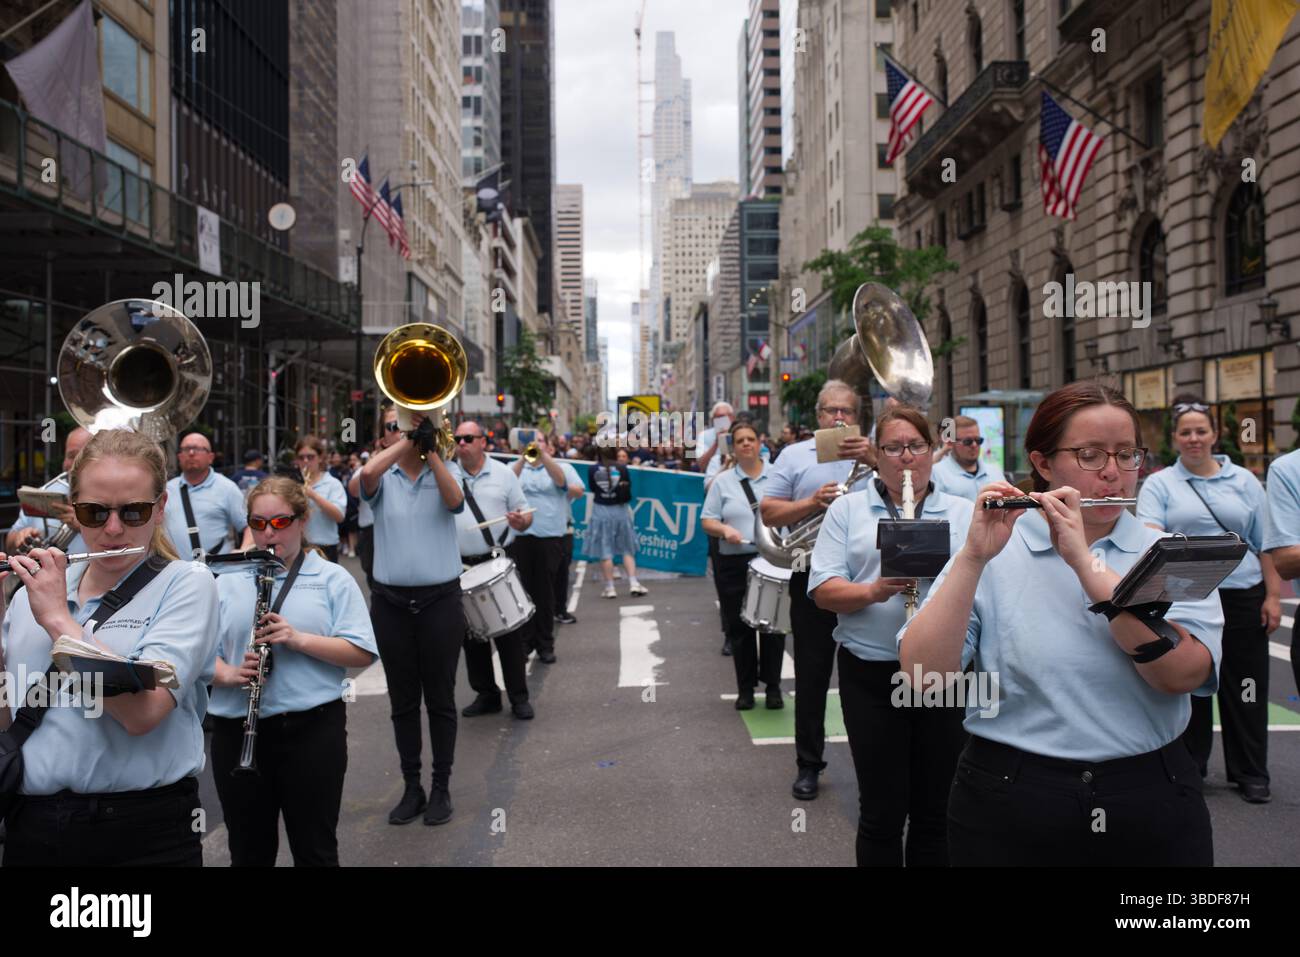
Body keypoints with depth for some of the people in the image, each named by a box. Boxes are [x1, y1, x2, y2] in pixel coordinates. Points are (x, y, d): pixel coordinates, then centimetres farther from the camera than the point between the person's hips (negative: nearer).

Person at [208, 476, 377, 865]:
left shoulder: (333, 579, 1)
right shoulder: (227, 583, 9)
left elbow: (363, 654, -6)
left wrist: (298, 639, -18)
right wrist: (228, 673, -16)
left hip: (312, 728, -2)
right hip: (237, 729, 3)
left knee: (315, 849, 7)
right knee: (248, 851, 13)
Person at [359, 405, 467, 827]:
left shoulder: (442, 473, 3)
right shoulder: (383, 479, 3)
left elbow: (455, 499, -19)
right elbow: (366, 473, -21)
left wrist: (429, 446, -18)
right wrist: (405, 440, -14)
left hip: (440, 599, -1)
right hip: (390, 601, 1)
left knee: (440, 698, 6)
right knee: (403, 700, 11)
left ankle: (441, 787, 19)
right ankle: (411, 787, 23)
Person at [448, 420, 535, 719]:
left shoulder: (504, 473, 3)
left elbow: (525, 515, 3)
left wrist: (520, 520, -18)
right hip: (460, 566, 2)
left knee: (508, 630, 1)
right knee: (471, 633, 10)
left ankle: (519, 697, 10)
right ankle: (486, 694, 23)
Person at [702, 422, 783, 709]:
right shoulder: (722, 481, 5)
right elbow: (707, 521, 3)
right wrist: (724, 530, -17)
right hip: (734, 564, 1)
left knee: (773, 625, 6)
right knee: (739, 628, 7)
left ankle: (773, 686, 20)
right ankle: (745, 689, 19)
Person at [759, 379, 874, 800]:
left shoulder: (873, 454, 4)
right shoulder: (794, 455, 5)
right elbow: (769, 513, 0)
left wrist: (874, 457, -28)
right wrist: (812, 502, -15)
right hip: (813, 578, 0)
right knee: (811, 674, 9)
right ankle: (809, 763, 21)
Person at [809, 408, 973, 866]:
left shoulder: (964, 513, 8)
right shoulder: (847, 509, 6)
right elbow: (822, 590, -2)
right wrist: (872, 591, -21)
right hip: (871, 674, -1)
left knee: (935, 812, 11)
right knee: (881, 813, 7)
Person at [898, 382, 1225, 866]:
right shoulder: (994, 554, -4)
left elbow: (1182, 672, -17)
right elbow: (922, 673, -15)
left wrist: (1084, 561, -22)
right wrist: (973, 558, -23)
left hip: (1152, 804, 2)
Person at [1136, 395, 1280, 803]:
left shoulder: (1244, 480, 9)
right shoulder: (1159, 484, 3)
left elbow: (1265, 544, 9)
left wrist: (1273, 595, 3)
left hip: (1242, 597, 1)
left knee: (1245, 687, 6)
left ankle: (1251, 774, 18)